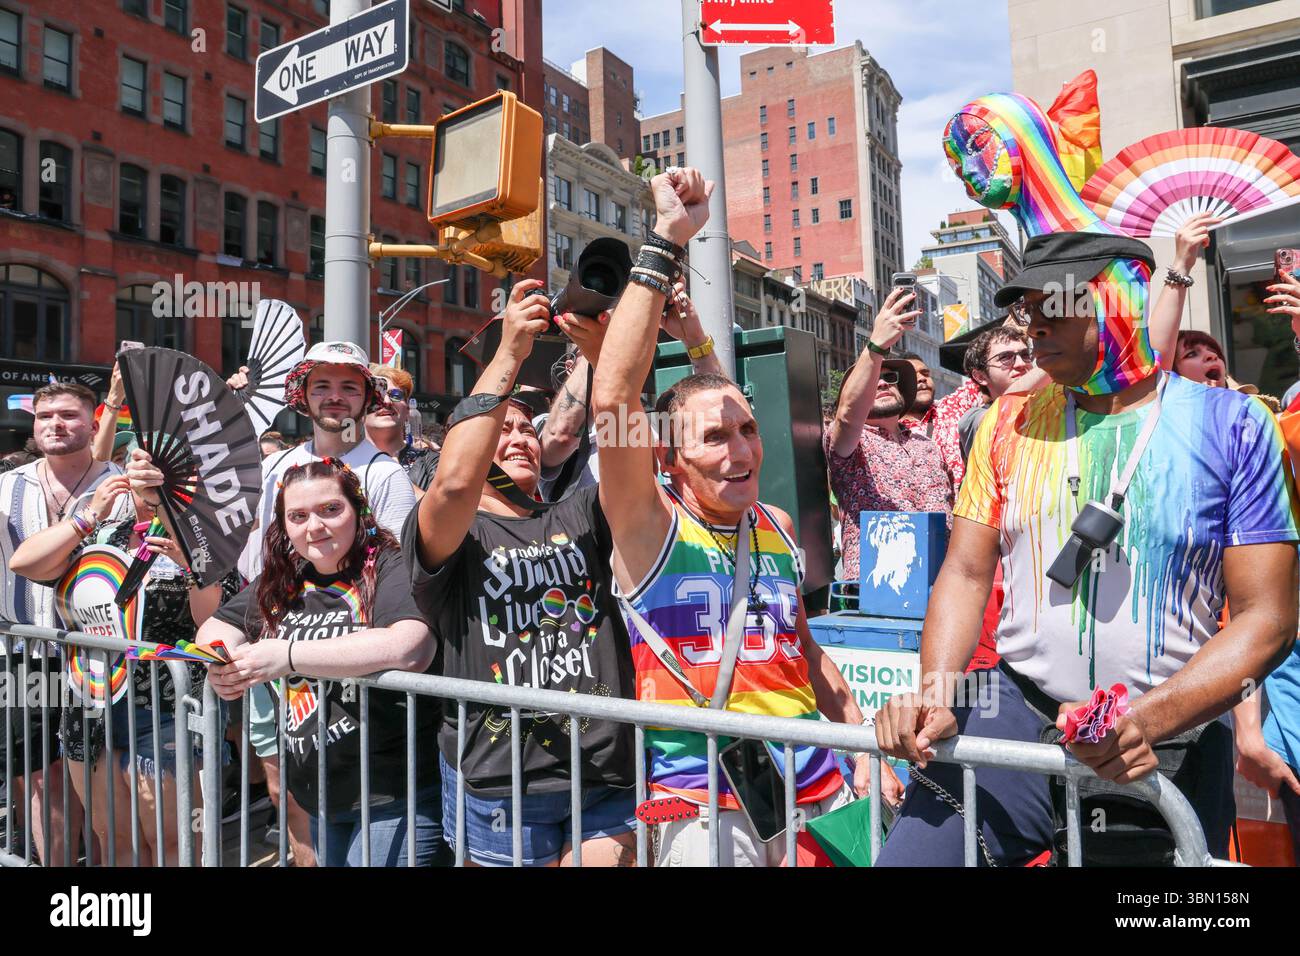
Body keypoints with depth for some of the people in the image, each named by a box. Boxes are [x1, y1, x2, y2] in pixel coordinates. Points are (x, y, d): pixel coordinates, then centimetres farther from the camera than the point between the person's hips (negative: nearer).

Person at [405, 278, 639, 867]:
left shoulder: (578, 520, 10)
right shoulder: (444, 536, 0)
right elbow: (455, 482, -23)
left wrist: (602, 354, -19)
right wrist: (508, 353, -21)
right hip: (501, 785, -2)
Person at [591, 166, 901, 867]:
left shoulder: (777, 526, 5)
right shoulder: (649, 526, -11)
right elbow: (612, 398, -26)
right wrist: (667, 242, -25)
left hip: (821, 789, 5)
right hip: (704, 802, -5)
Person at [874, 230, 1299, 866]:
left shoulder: (1232, 426, -3)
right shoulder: (1010, 423, 5)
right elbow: (967, 574, 3)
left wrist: (1147, 721, -20)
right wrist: (934, 694, -13)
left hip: (1172, 753, 0)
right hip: (1017, 717, 1)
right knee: (909, 853, -12)